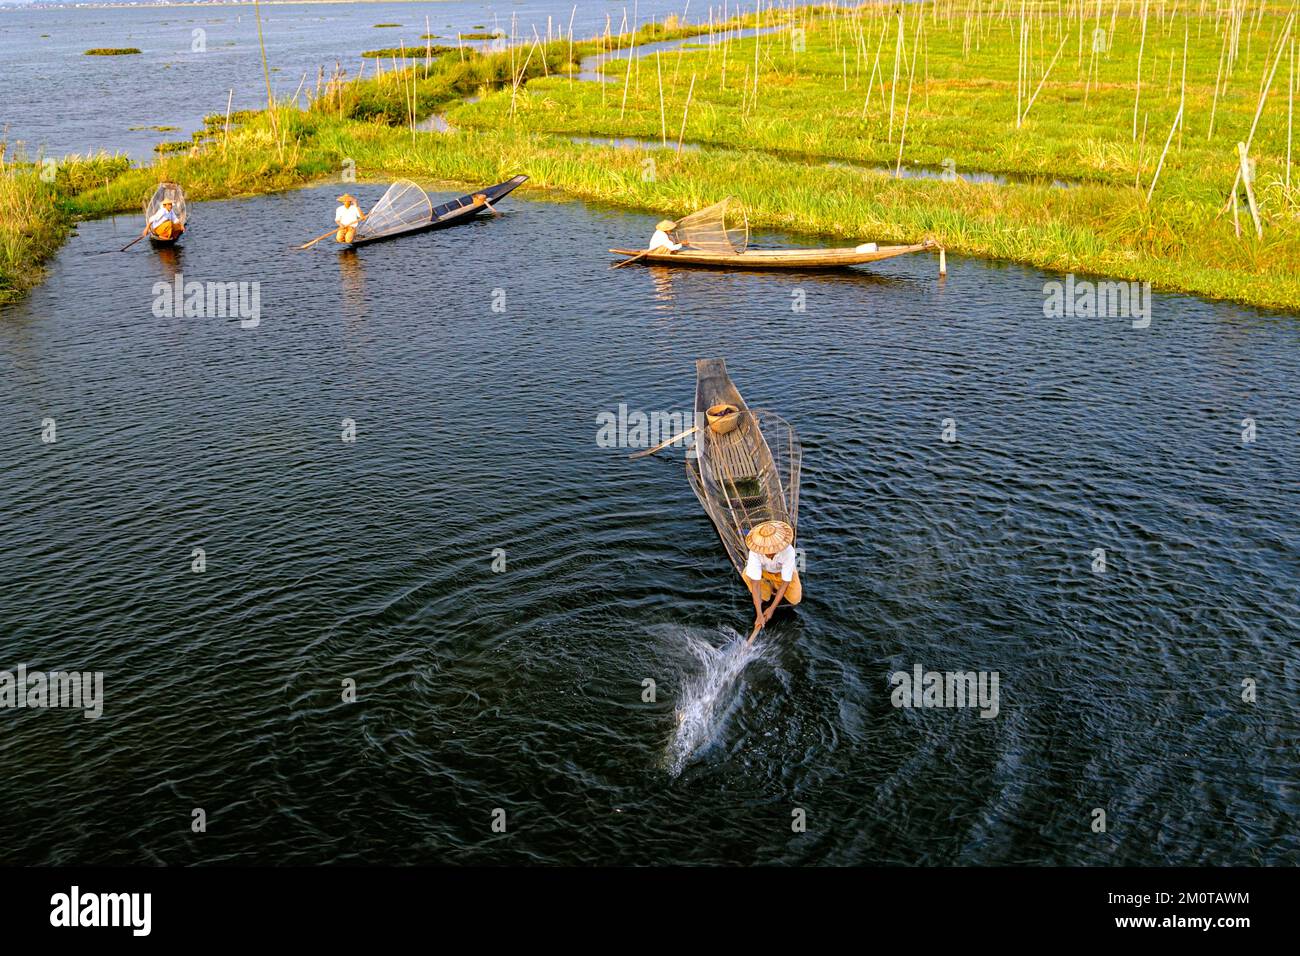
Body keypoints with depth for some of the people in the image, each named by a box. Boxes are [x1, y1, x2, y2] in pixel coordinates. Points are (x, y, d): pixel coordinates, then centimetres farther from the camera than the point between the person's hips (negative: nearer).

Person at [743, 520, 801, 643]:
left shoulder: (788, 551, -39)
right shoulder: (755, 552, -38)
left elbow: (785, 582, -31)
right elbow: (755, 583, -37)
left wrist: (772, 609, -30)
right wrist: (759, 614, -39)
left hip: (784, 572, 0)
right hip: (764, 572, 0)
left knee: (795, 599, -20)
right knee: (747, 575, -31)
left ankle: (774, 585, 11)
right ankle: (766, 593, 0)